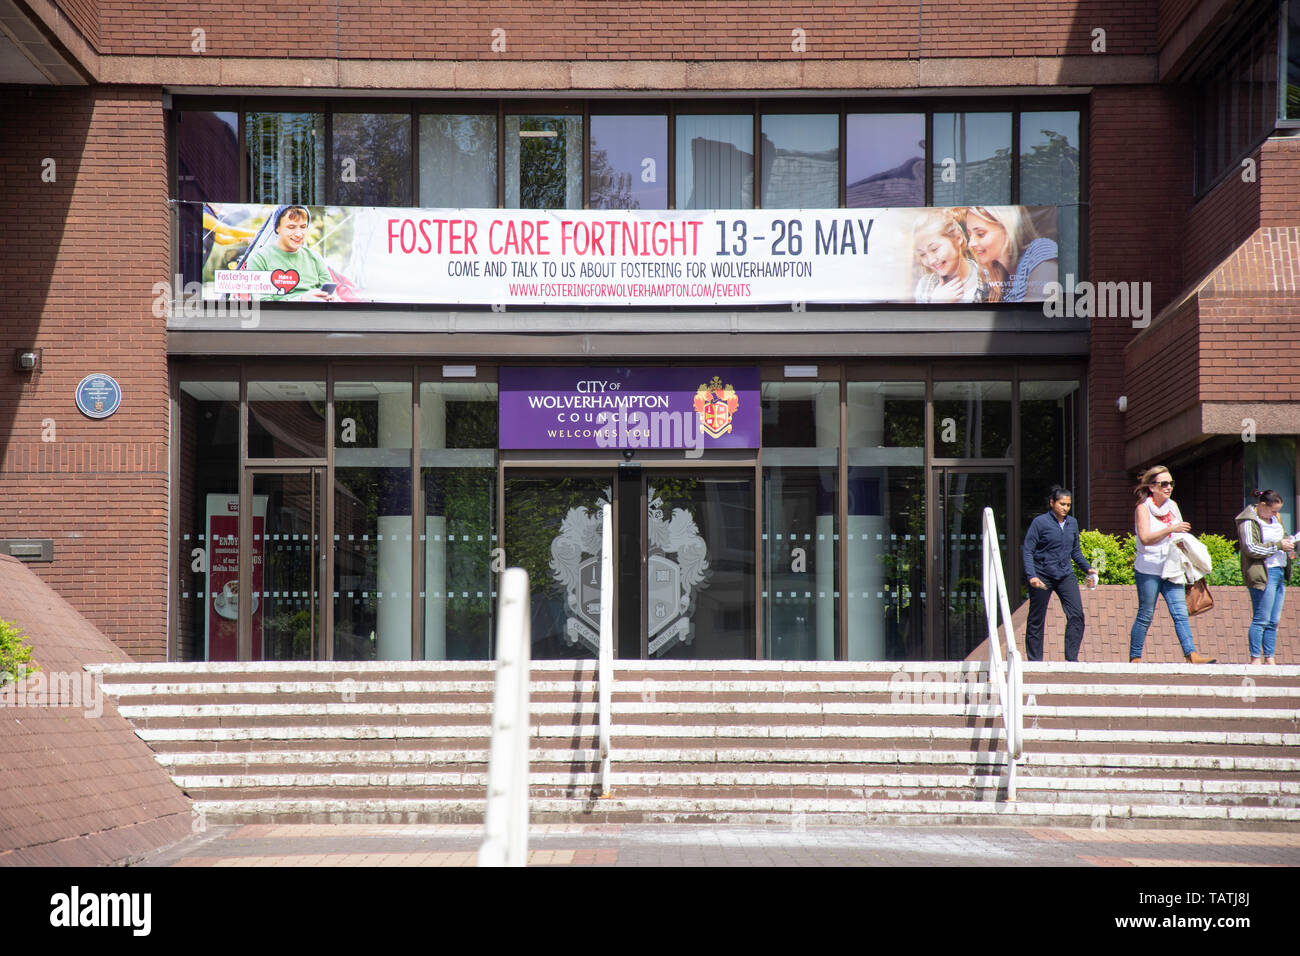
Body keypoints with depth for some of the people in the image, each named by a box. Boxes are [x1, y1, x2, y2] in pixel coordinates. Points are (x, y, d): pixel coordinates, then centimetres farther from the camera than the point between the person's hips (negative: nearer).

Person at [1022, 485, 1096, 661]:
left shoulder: (1072, 523, 9)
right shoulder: (1040, 522, -6)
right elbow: (1028, 551, -8)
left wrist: (1088, 568, 11)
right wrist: (1031, 575, -18)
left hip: (1065, 575, 4)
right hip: (1042, 576, -4)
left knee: (1077, 615, -10)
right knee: (1036, 619, 3)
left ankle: (1072, 658, -5)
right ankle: (1034, 660, 14)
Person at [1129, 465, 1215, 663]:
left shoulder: (1173, 505, 11)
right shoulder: (1143, 508, -6)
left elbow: (1181, 534, 24)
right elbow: (1145, 538, -18)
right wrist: (1171, 530, -23)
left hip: (1171, 570, 5)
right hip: (1149, 570, -5)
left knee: (1180, 613, -6)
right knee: (1145, 615, 0)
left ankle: (1191, 654, -15)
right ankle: (1134, 658, 9)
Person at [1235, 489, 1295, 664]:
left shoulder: (1275, 518, 17)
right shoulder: (1248, 522, -8)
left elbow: (1283, 535, 32)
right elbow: (1251, 548, -17)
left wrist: (1289, 540, 9)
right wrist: (1278, 546, -16)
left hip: (1279, 572, 8)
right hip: (1263, 575, -8)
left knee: (1273, 621, 9)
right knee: (1261, 620, -7)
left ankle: (1269, 658, 13)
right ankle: (1255, 658, -1)